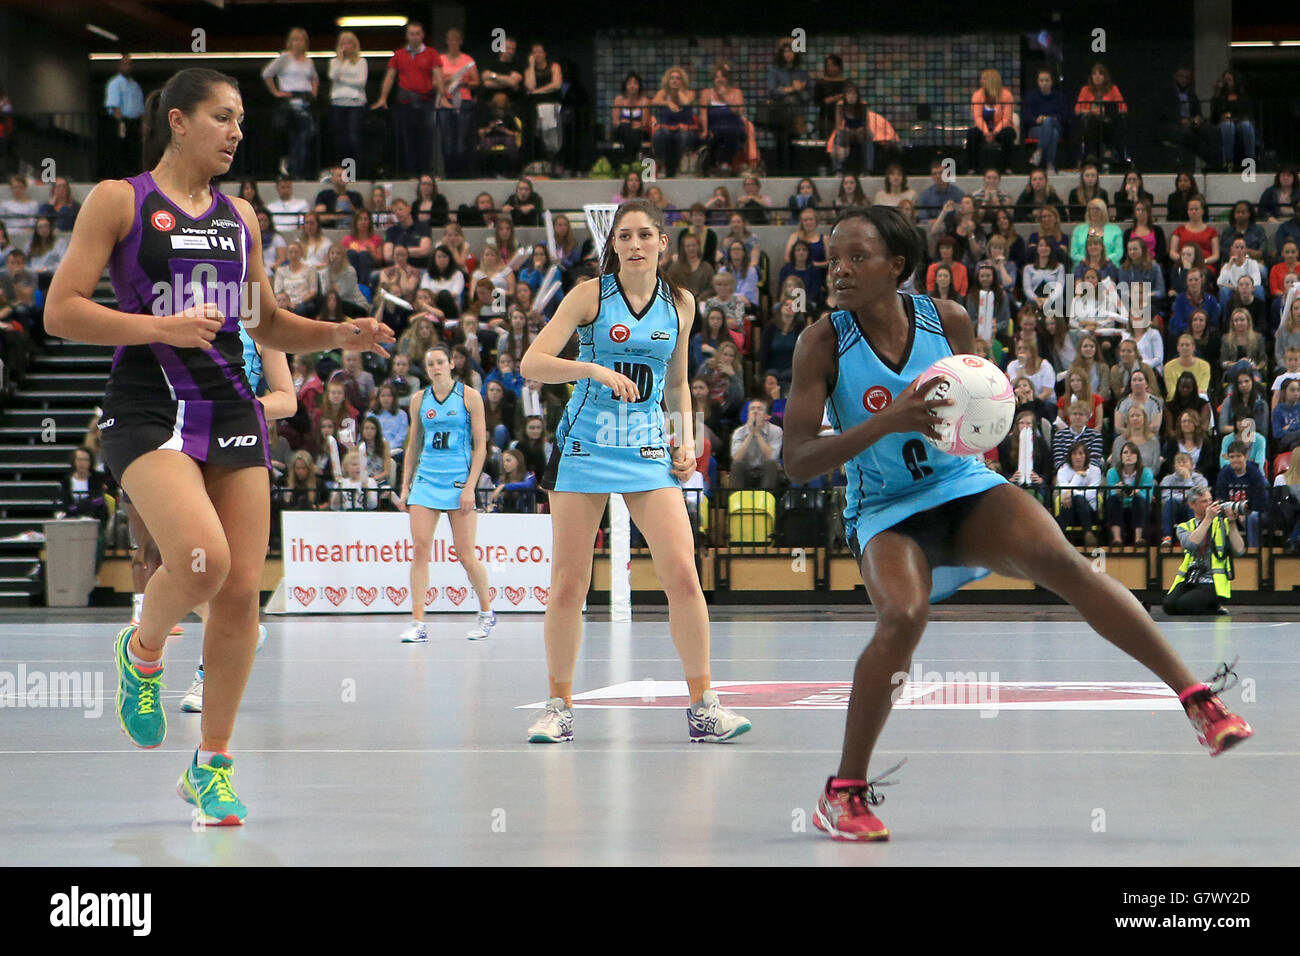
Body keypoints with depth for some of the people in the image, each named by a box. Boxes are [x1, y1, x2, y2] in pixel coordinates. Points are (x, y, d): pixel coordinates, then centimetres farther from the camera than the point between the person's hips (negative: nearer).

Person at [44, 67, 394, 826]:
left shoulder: (240, 215, 14)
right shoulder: (119, 200, -1)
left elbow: (268, 324, 23)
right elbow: (62, 311, -6)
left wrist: (339, 335, 5)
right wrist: (160, 327, -17)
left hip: (231, 409, 5)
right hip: (149, 411, -5)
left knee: (242, 591, -1)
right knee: (202, 559, -26)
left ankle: (213, 763, 13)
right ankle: (143, 651, 8)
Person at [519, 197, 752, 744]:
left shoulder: (679, 304, 7)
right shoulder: (590, 294, -3)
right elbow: (532, 363, -10)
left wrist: (687, 438, 6)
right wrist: (596, 369, -23)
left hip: (648, 452, 2)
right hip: (584, 447, -2)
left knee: (683, 575, -10)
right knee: (568, 583, -1)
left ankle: (702, 706, -1)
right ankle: (559, 706, 14)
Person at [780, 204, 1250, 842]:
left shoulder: (948, 321, -4)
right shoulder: (824, 342, -12)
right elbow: (797, 463, -18)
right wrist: (886, 421, -31)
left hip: (965, 489, 2)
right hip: (886, 512, -2)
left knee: (1058, 560, -25)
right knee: (904, 616, -30)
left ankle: (1197, 698, -21)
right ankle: (843, 793, -13)